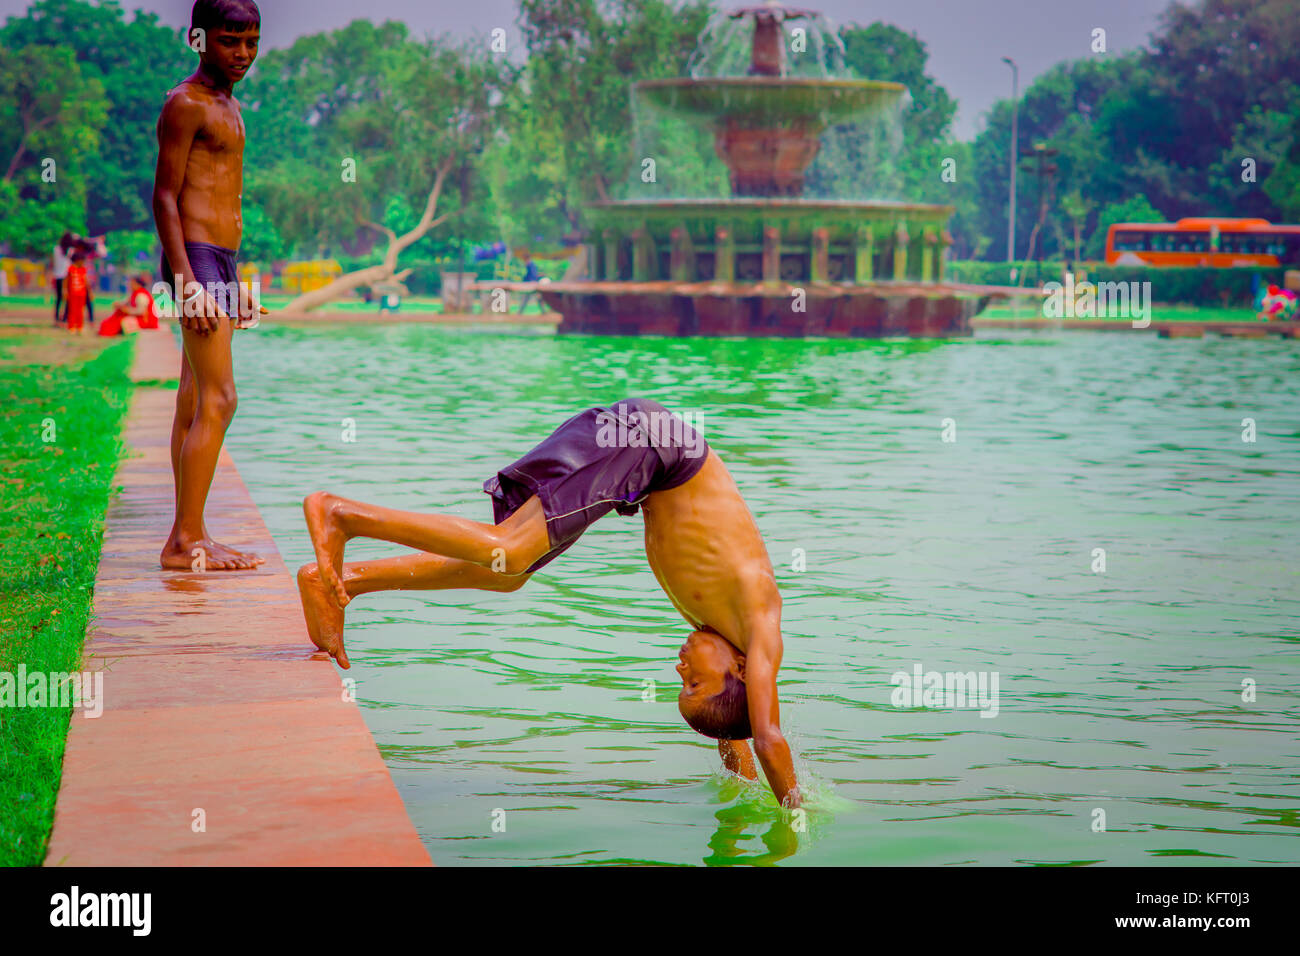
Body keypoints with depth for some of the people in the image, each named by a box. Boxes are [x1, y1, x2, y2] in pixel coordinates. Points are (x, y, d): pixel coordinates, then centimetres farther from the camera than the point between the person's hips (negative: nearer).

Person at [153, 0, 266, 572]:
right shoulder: (185, 103, -7)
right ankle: (187, 540, -14)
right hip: (195, 257, -9)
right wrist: (188, 282, -20)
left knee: (194, 405, 9)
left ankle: (185, 538, 11)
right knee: (217, 401, -14)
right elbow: (165, 197, -12)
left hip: (220, 263, 9)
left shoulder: (227, 106, 21)